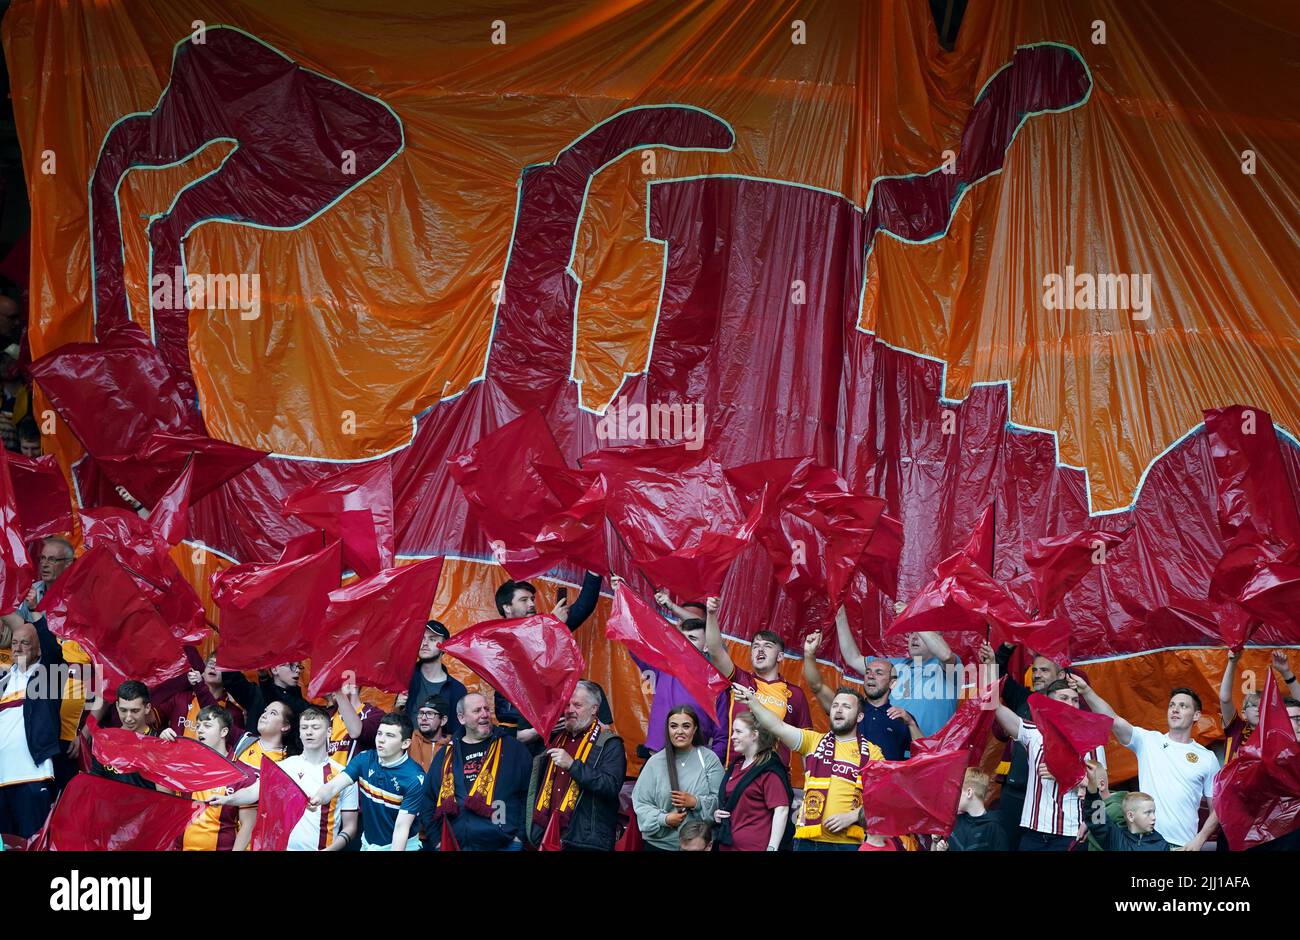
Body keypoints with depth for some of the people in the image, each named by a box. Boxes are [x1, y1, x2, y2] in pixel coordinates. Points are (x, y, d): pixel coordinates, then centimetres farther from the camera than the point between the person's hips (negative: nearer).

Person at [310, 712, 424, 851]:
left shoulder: (414, 778, -22)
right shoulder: (364, 759, -10)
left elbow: (401, 827, -22)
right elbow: (334, 785, -23)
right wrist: (319, 798, -45)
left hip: (401, 845, -4)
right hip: (367, 843, 5)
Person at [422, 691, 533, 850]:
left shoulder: (514, 749, 4)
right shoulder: (445, 756, 12)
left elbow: (530, 794, 1)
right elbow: (429, 802, 14)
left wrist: (521, 835, -6)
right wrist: (437, 841, 5)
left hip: (505, 845, -2)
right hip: (458, 845, 2)